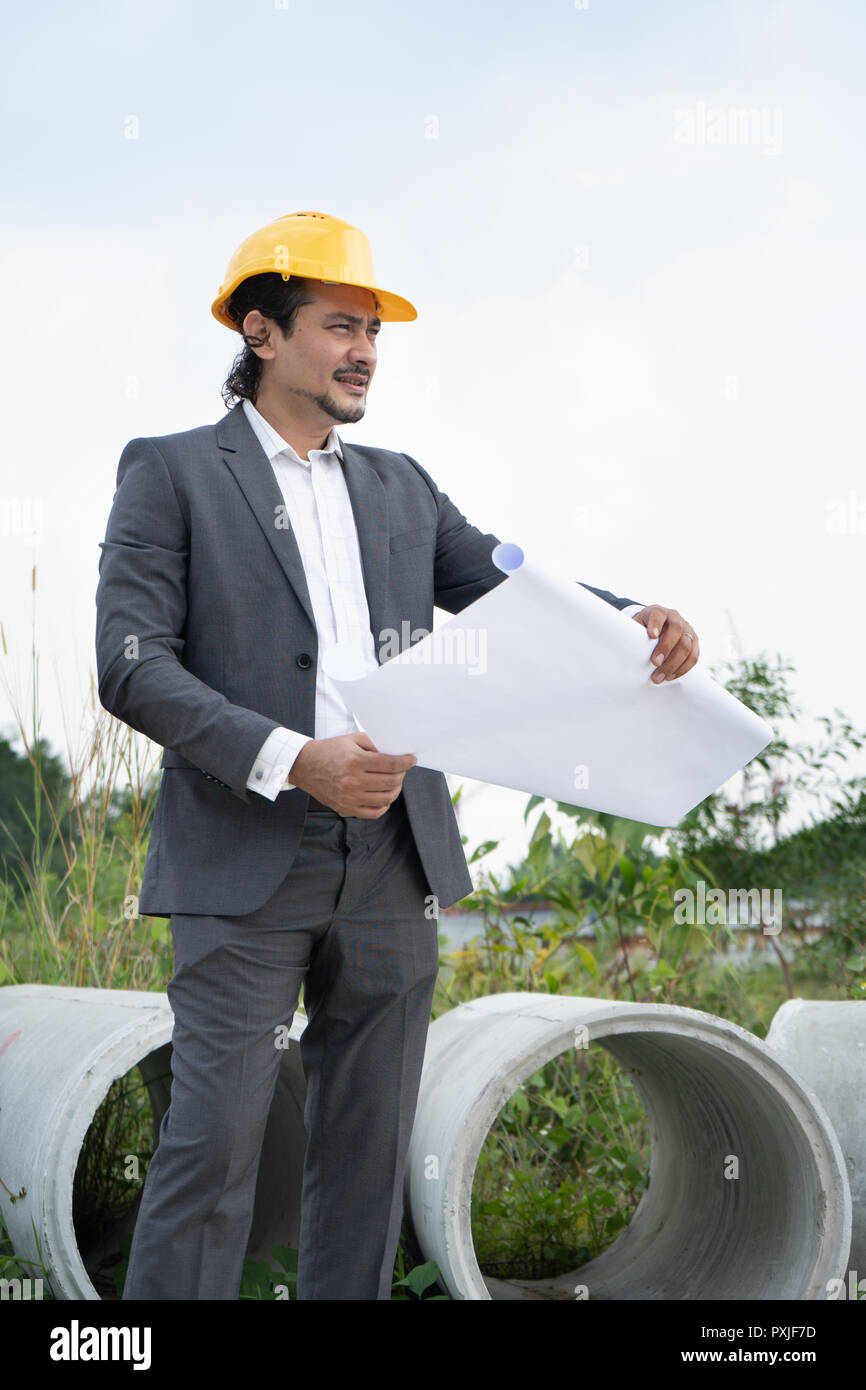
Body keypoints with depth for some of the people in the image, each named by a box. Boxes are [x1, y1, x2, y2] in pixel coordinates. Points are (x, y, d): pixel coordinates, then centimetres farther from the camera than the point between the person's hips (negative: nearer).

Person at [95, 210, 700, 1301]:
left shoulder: (399, 487, 18)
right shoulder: (171, 474, 2)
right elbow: (133, 668, -8)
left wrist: (635, 621, -10)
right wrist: (293, 760, -19)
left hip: (391, 862, 5)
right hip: (247, 862, -5)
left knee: (368, 1146, 7)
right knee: (213, 1141, -10)